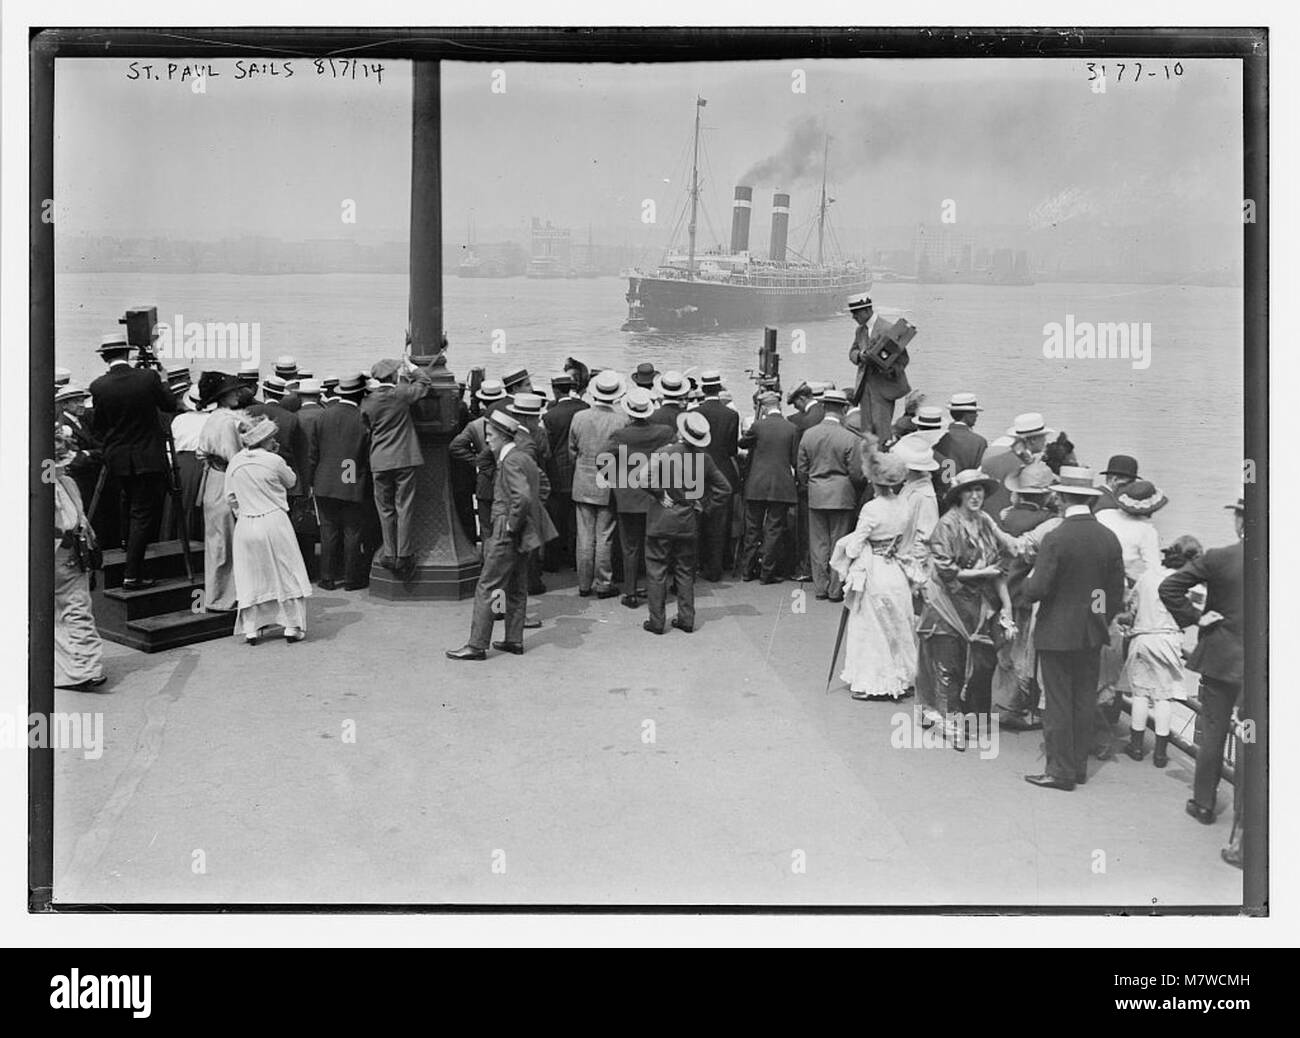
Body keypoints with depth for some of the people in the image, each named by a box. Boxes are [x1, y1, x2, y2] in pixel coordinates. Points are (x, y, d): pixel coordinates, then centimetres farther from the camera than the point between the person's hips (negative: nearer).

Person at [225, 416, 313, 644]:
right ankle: (292, 626, 8)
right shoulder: (274, 461, -10)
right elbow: (291, 481, 7)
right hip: (274, 522, -4)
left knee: (251, 577, 11)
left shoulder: (234, 463, 2)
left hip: (246, 525, 4)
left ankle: (251, 628, 11)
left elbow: (231, 497, 7)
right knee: (286, 573, 6)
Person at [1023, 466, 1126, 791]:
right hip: (1093, 634, 6)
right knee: (1084, 701, 14)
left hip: (1058, 634, -6)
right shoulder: (1110, 538, 1)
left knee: (1058, 703, 2)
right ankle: (1079, 765, 23)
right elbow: (1117, 592, 7)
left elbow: (1036, 590, -19)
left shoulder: (1056, 539, -18)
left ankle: (1061, 771, 8)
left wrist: (1029, 579, 3)